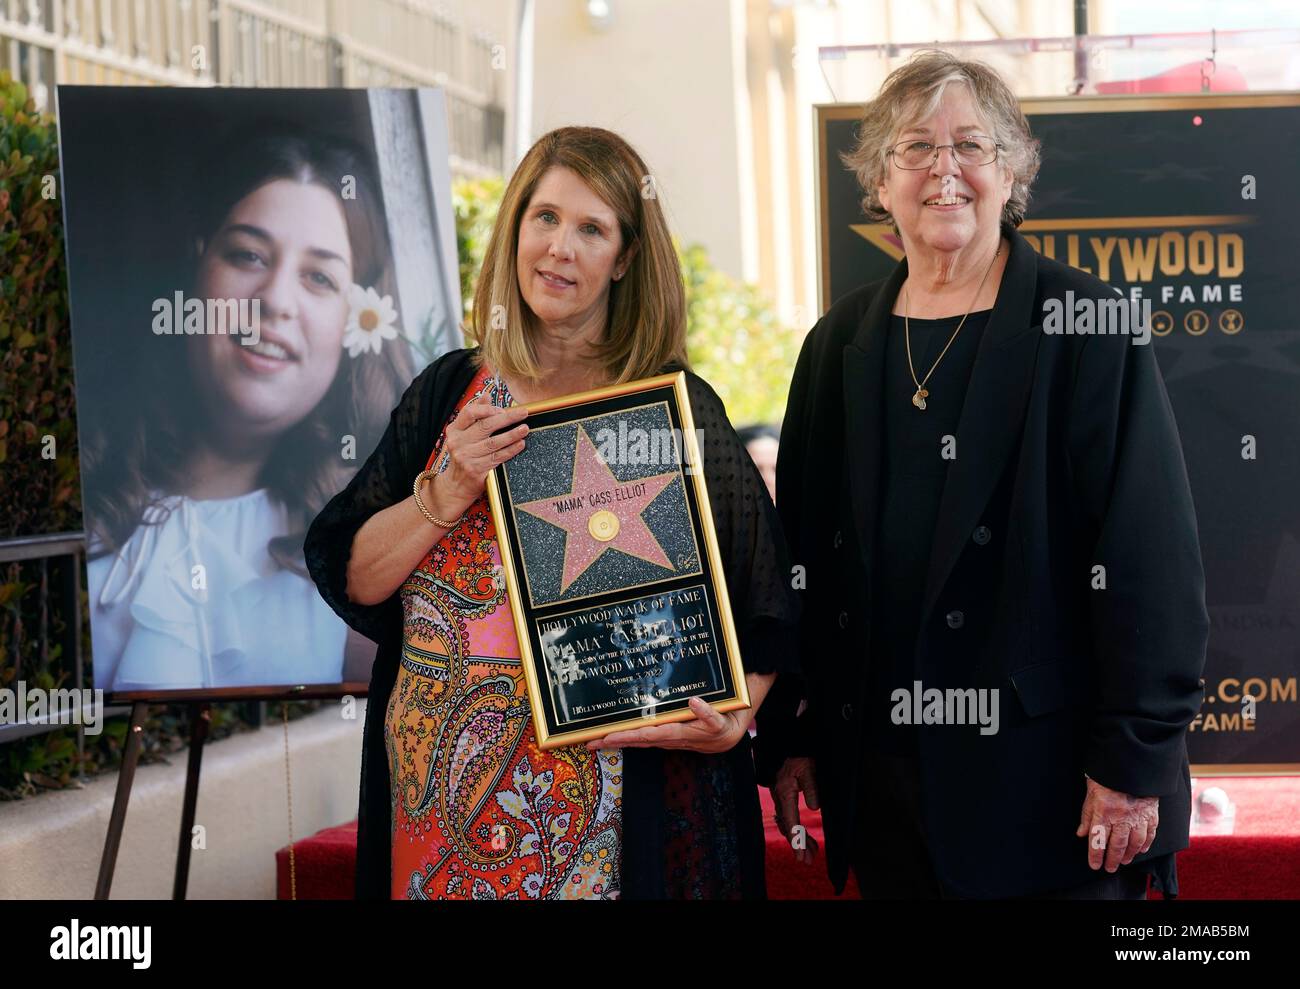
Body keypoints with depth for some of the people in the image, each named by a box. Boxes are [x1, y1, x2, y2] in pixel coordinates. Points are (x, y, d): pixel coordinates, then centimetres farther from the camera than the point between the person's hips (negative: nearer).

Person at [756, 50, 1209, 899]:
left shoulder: (1090, 328, -5)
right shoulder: (840, 345, 10)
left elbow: (1153, 553, -9)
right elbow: (802, 551, 12)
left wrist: (1135, 759, -13)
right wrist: (787, 736, 9)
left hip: (1043, 768, -4)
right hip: (882, 776, 4)